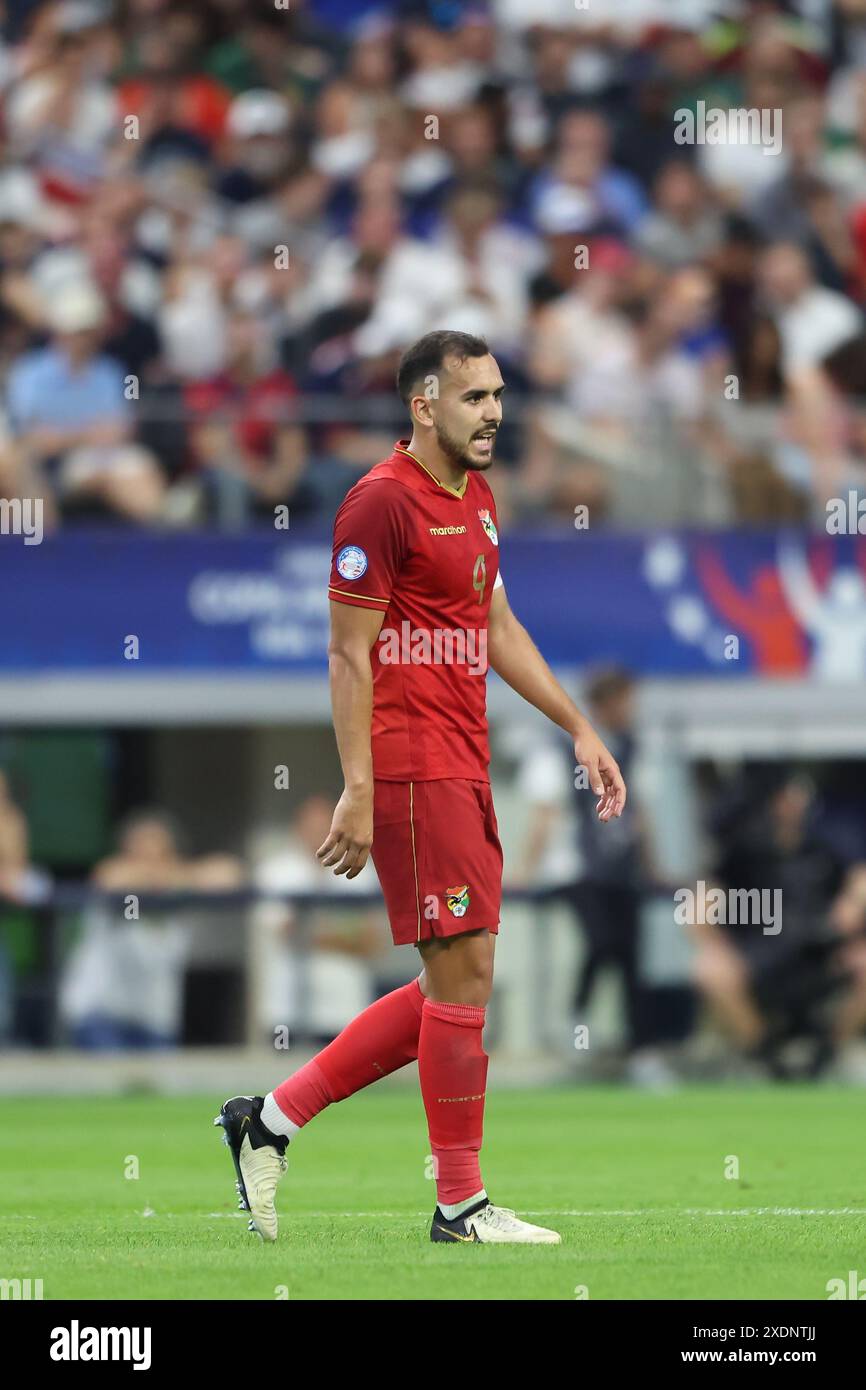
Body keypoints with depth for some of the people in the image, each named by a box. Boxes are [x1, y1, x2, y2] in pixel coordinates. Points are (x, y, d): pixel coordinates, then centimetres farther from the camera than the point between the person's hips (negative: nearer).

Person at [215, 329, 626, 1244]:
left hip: (464, 772, 10)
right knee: (462, 976, -7)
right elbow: (349, 655, -14)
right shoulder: (383, 502, -12)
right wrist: (357, 791, -18)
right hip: (412, 768, -10)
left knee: (453, 987, 10)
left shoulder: (476, 497, 16)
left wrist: (580, 729, 22)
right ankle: (460, 1204, 0)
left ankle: (272, 1120, 16)